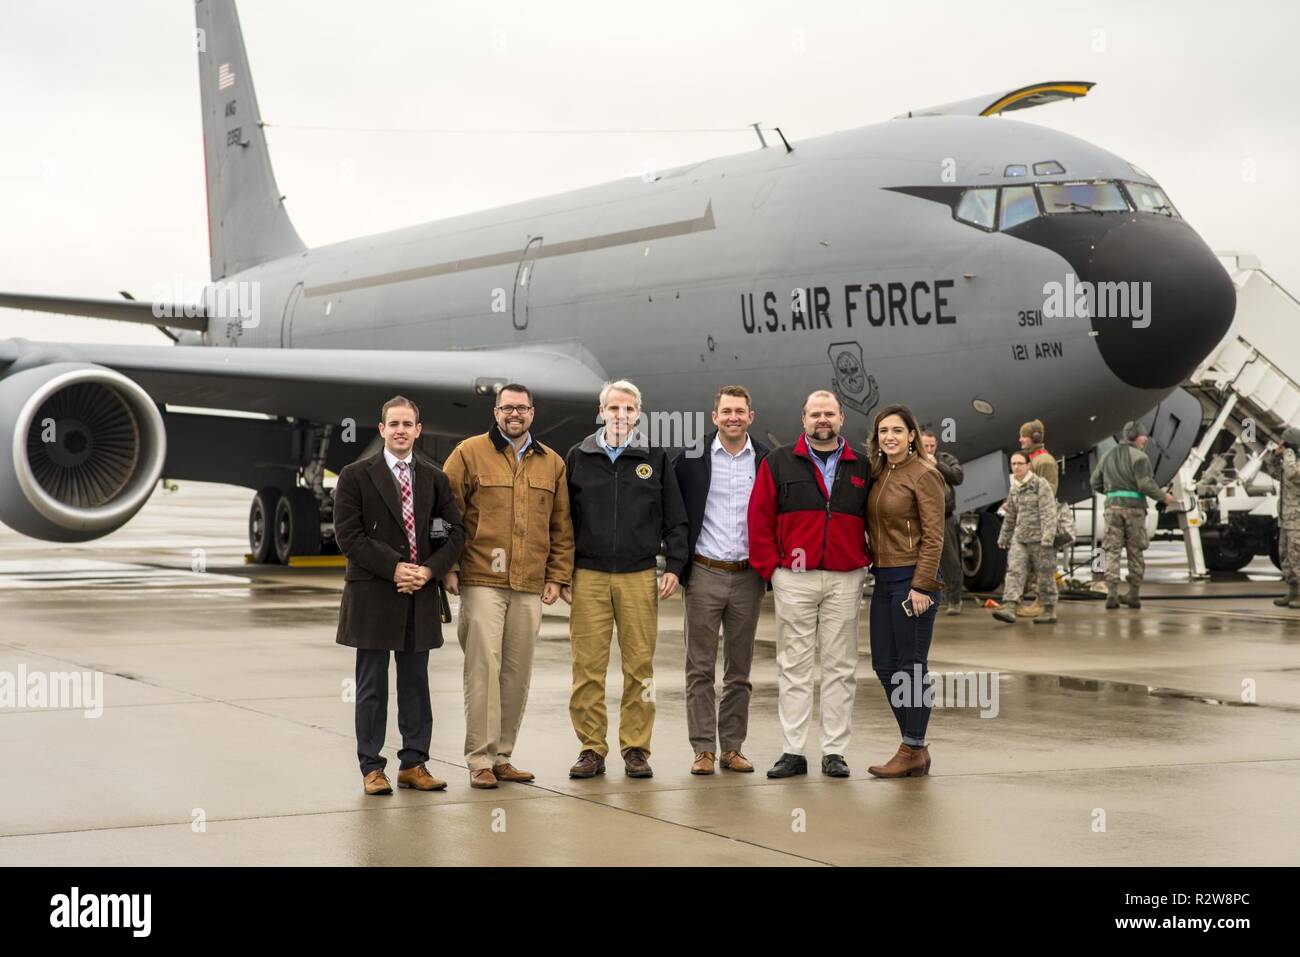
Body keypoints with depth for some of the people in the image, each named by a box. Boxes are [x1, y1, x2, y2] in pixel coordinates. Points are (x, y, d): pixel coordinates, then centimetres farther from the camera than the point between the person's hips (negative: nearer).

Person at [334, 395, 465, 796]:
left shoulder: (435, 479, 10)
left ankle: (414, 764, 13)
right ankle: (371, 768, 7)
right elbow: (348, 535, -8)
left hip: (420, 595, 3)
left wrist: (429, 570, -8)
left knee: (416, 683, 7)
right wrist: (394, 568, -15)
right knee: (372, 685, 1)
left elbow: (455, 532, 8)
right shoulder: (356, 476, -1)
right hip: (372, 594, -3)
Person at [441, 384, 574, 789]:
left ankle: (502, 756, 14)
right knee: (483, 668, -8)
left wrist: (557, 576, 9)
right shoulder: (469, 453, 2)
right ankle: (479, 760, -4)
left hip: (530, 587, 4)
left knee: (517, 673, 6)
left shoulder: (552, 463, 13)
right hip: (482, 582, -4)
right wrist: (450, 567, -5)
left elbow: (561, 526, 16)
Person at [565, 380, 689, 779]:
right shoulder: (579, 457, 9)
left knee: (640, 666, 1)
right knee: (587, 666, -2)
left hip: (639, 577, 0)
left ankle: (636, 749, 9)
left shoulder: (655, 459, 8)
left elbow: (675, 519, 9)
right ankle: (591, 749, 6)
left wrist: (674, 565, -1)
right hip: (589, 577, 0)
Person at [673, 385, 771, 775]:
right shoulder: (691, 457, -1)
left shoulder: (767, 460, 3)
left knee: (739, 670, 8)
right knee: (700, 669, 0)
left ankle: (732, 747, 14)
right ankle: (703, 749, 4)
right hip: (705, 573, -2)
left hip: (748, 577, 2)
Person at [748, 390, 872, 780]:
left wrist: (864, 562, 4)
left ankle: (835, 752, 8)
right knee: (794, 667, 2)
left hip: (845, 582, 1)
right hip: (793, 580, -1)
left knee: (840, 667, 3)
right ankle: (794, 752, 6)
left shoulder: (861, 469, 10)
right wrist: (770, 568, -4)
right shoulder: (779, 463, 4)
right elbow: (759, 520, 1)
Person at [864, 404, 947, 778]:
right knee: (884, 665, 8)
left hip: (912, 579, -8)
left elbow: (933, 536, -13)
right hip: (884, 579, 8)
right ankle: (915, 749, 18)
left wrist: (921, 586, -17)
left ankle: (913, 750, 6)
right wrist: (872, 566, 7)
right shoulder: (878, 474, 14)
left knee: (911, 666, -3)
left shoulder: (924, 475, -9)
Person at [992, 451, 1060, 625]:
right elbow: (1010, 515, 23)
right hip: (1020, 537, 6)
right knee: (1014, 571, -7)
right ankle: (1009, 608, -15)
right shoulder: (1014, 488, 12)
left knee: (1045, 574, 3)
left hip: (1039, 537, -6)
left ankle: (1050, 610, 13)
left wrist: (1048, 536, -23)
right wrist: (1004, 537, 26)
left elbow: (1048, 512, -15)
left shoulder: (1040, 484, -9)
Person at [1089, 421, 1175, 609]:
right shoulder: (1139, 456, -5)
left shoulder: (1108, 456, 13)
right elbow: (1145, 484, -14)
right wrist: (1163, 496, 0)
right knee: (1136, 551, 7)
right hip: (1134, 507, -3)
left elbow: (1095, 482, 14)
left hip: (1112, 506, 3)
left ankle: (1112, 594, -11)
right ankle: (1134, 595, 8)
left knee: (1112, 551, 1)